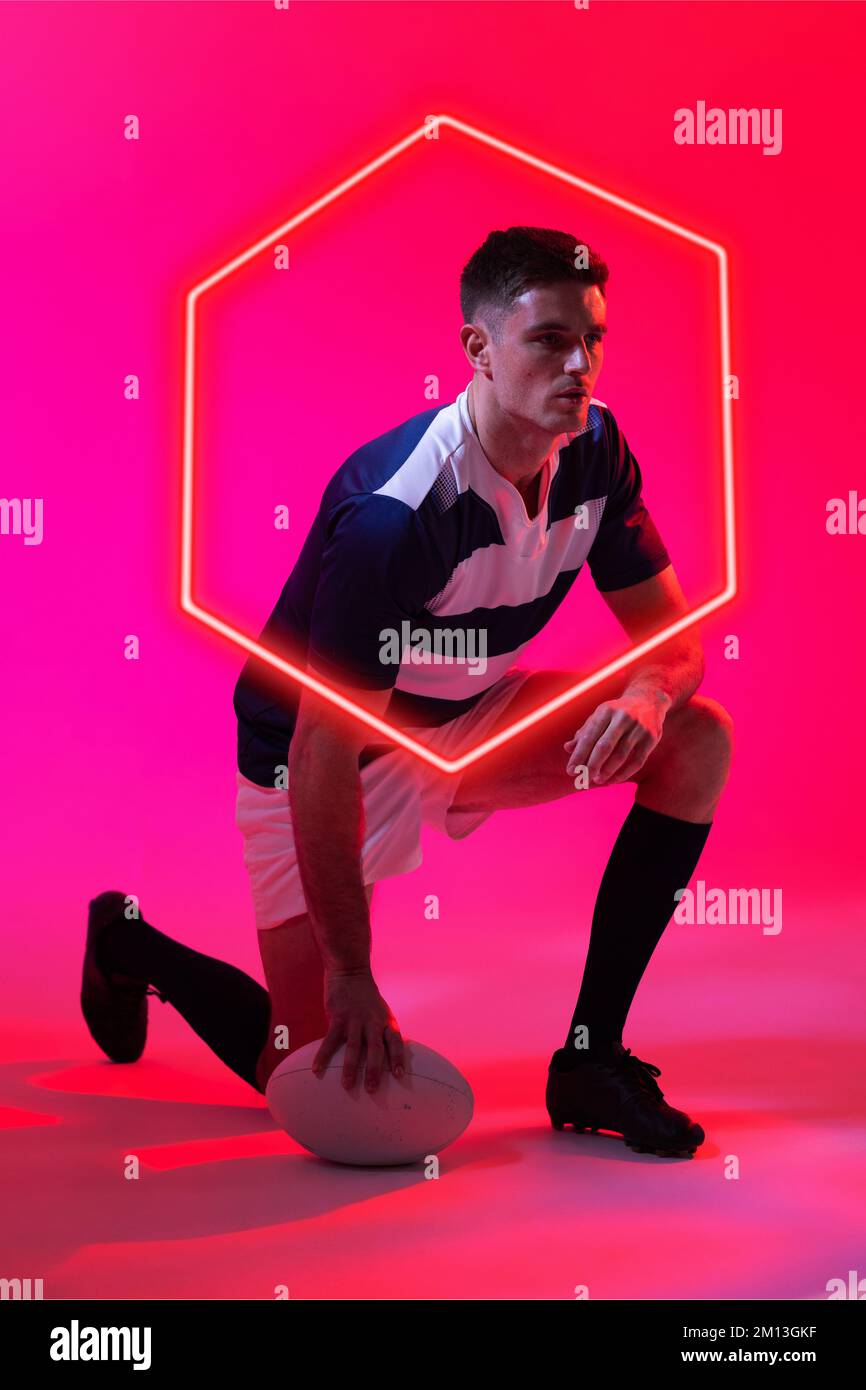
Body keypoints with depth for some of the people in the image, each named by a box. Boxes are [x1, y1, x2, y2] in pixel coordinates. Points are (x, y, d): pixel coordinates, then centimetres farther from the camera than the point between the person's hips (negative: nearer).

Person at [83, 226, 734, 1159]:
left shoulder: (594, 450, -10)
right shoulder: (394, 511, -32)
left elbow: (668, 623, -3)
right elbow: (322, 753, -31)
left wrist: (647, 691, -30)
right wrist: (350, 971, -26)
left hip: (464, 720, 7)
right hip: (321, 755, -6)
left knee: (697, 739, -13)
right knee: (326, 1076, -2)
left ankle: (592, 1056, -5)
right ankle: (129, 944, 27)